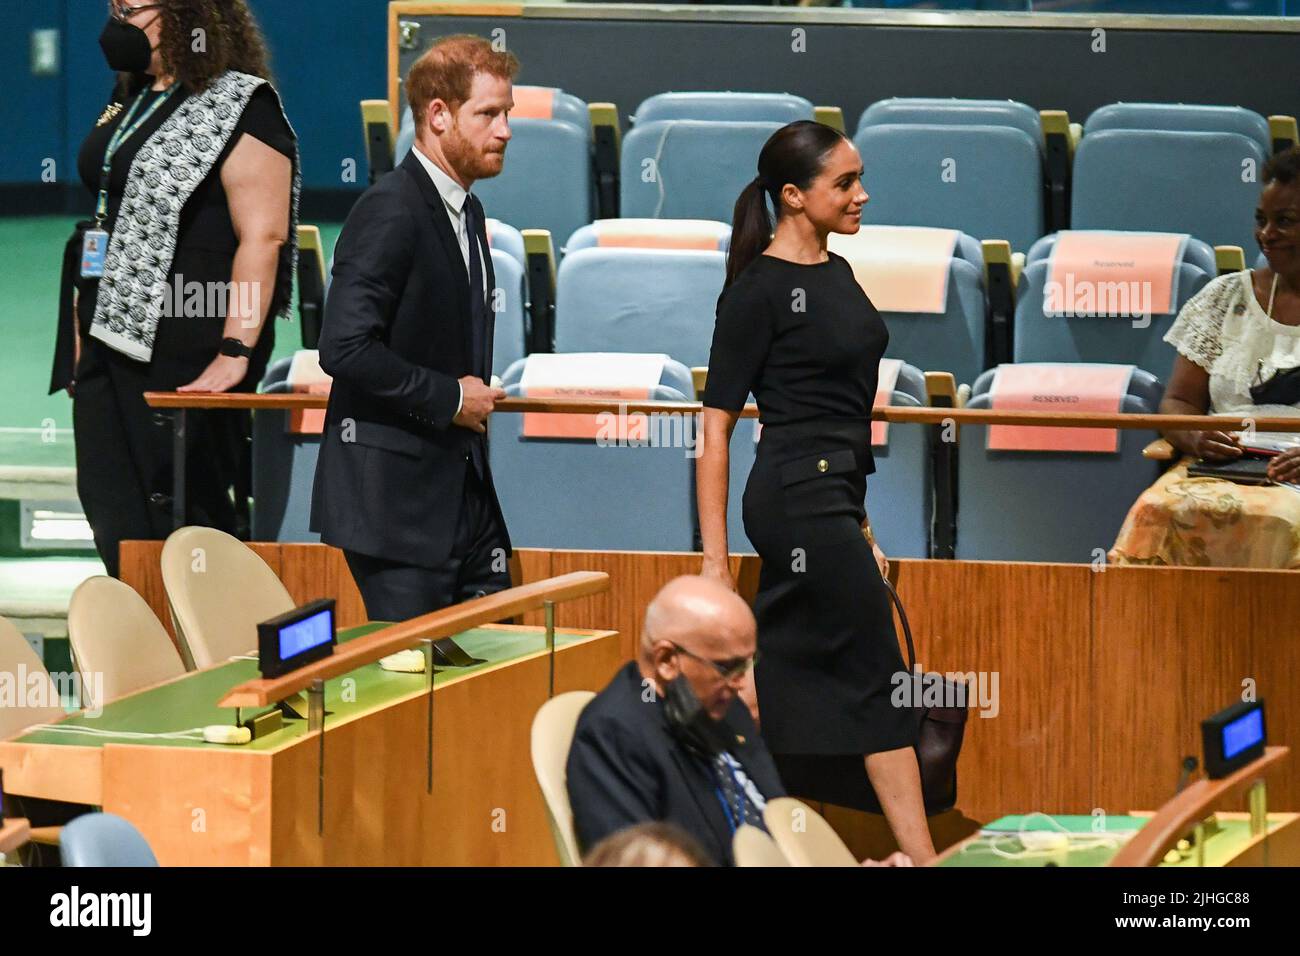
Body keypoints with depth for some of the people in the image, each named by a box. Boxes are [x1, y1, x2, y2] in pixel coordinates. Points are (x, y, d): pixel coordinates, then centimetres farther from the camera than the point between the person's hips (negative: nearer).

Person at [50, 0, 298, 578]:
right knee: (116, 526, 5)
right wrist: (82, 330, 16)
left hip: (185, 355, -9)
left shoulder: (239, 107, -9)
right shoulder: (129, 103, 18)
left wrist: (235, 353, -24)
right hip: (111, 340, 9)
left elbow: (263, 237, -17)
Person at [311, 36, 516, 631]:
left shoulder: (465, 212, 16)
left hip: (462, 487, 9)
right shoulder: (391, 212, -14)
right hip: (395, 494, -9)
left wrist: (477, 396, 9)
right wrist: (448, 398, -16)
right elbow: (344, 347, -24)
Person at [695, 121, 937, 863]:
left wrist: (861, 526, 21)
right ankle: (922, 859, -6)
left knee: (795, 689, 9)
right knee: (875, 680, -8)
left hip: (833, 496, 8)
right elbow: (716, 426, -12)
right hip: (800, 495, -8)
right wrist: (714, 559, -15)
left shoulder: (836, 273, 13)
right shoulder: (760, 290, -12)